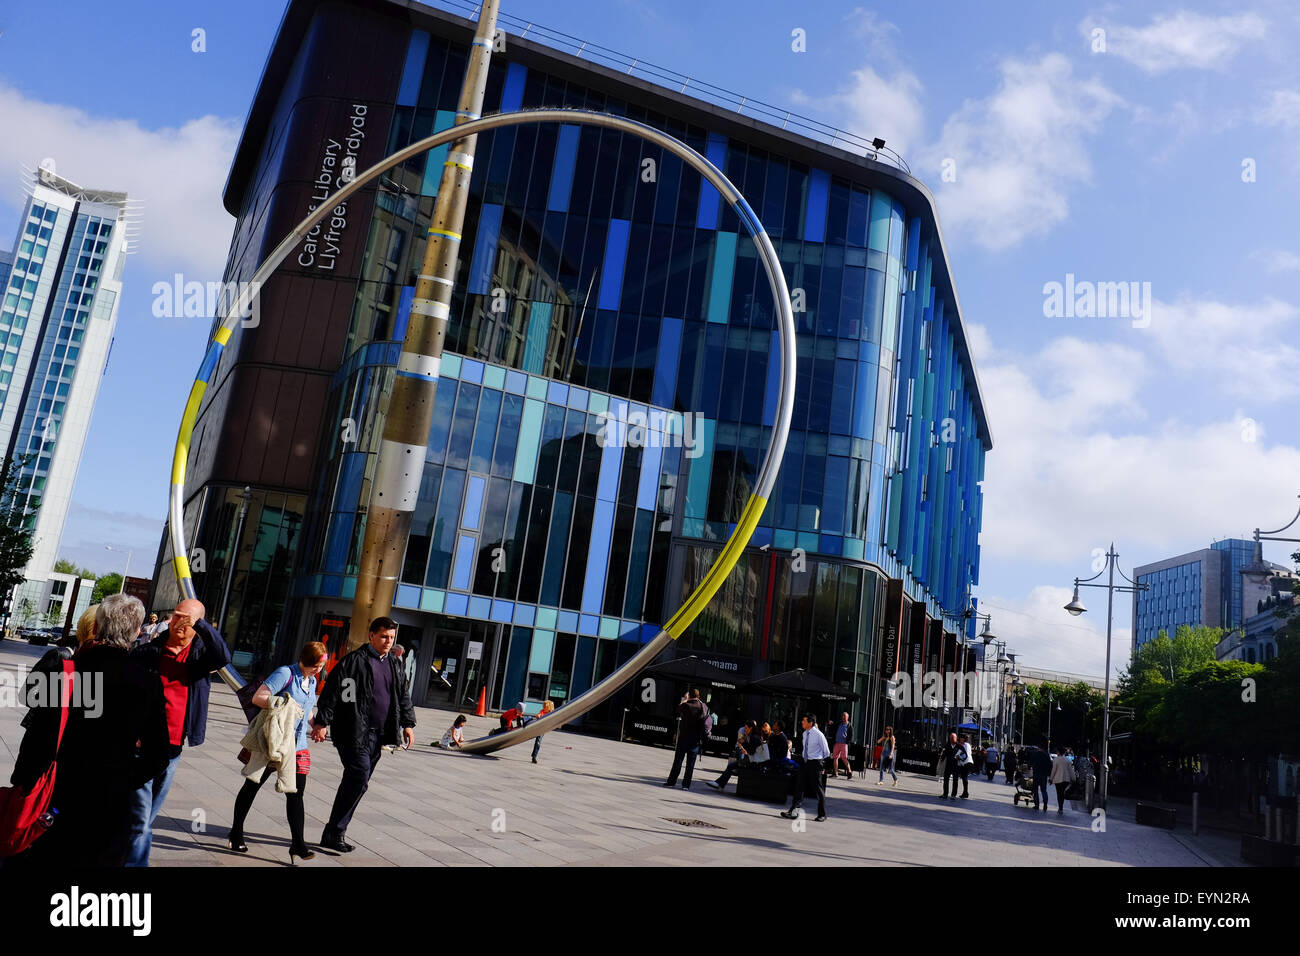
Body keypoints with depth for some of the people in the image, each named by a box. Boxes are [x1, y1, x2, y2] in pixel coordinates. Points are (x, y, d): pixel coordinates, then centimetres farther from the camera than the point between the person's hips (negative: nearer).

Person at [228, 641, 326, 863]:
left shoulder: (312, 682, 11)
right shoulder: (285, 674, -13)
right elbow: (258, 698, -20)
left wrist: (317, 726, 10)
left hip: (297, 747, 6)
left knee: (296, 794, -1)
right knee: (252, 786, 11)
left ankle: (297, 844, 0)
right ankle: (236, 834, 29)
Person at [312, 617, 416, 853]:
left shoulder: (395, 666, 14)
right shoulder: (354, 661, -8)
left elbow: (403, 696, 20)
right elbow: (332, 690, -10)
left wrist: (408, 723, 11)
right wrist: (322, 720, -15)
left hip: (376, 736, 7)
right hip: (353, 733, -7)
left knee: (356, 781, 9)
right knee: (359, 777, -15)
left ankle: (334, 834, 18)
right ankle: (334, 832, -4)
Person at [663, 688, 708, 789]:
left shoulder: (685, 705, -12)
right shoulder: (703, 707, -4)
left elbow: (677, 710, 4)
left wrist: (684, 700, 14)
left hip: (683, 738, -2)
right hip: (696, 739, 2)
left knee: (678, 760, 8)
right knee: (690, 763, 6)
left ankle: (671, 781, 12)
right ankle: (686, 784, 5)